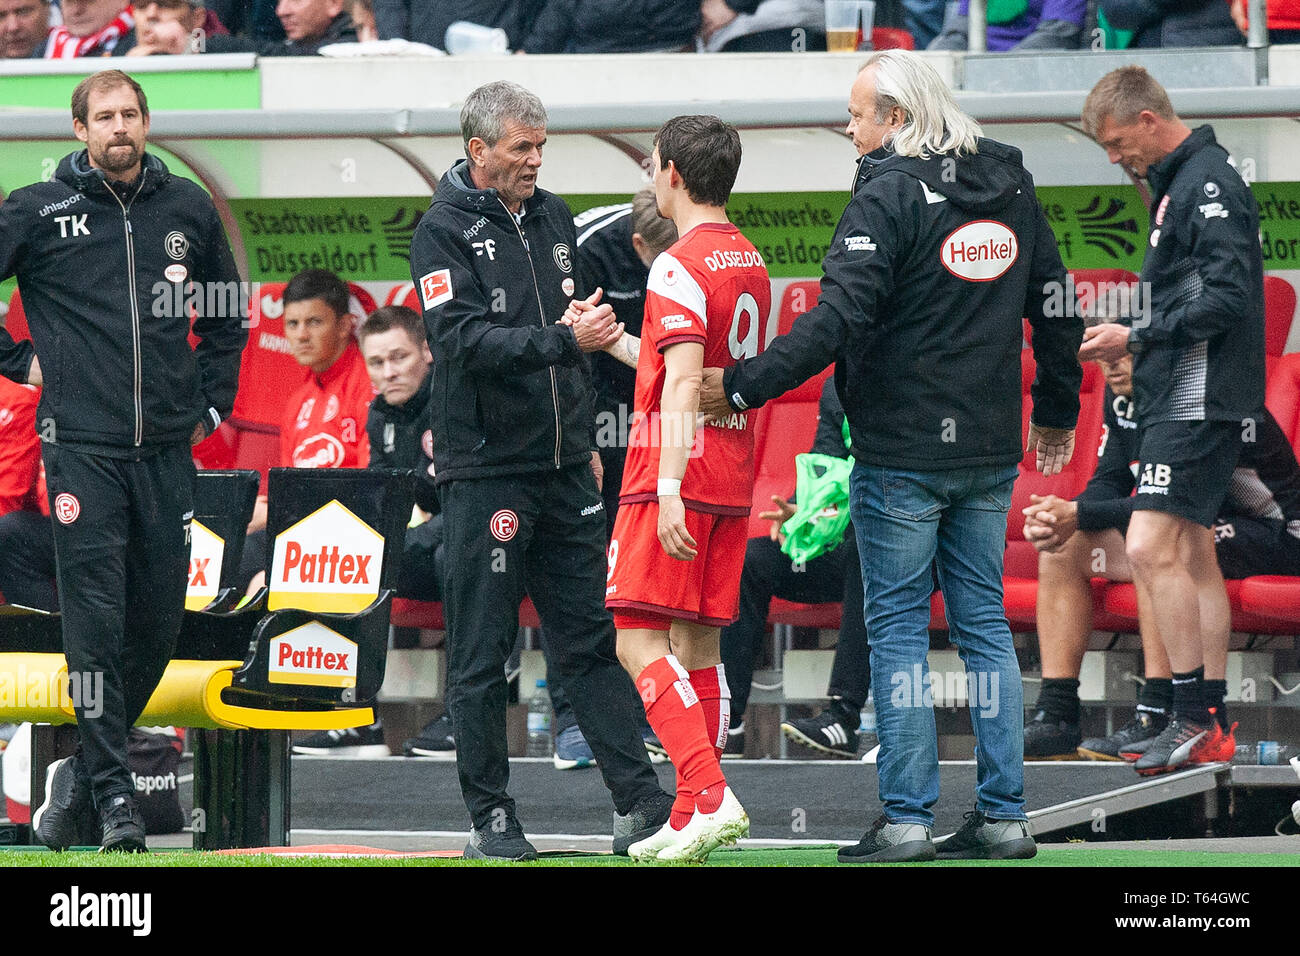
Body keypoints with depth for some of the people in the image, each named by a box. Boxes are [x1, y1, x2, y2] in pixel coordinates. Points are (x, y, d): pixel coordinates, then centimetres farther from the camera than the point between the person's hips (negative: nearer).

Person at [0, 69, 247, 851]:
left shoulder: (187, 209, 9)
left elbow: (226, 313, 24)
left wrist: (212, 401, 16)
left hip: (168, 450, 4)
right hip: (83, 448, -4)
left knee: (158, 625, 5)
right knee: (96, 625, -9)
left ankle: (85, 771, 21)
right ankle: (113, 793, -6)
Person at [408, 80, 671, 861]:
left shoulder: (552, 218, 14)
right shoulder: (445, 231, -7)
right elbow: (466, 341, -19)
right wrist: (560, 340, -28)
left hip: (563, 468, 6)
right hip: (486, 468, -6)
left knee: (591, 637, 6)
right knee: (483, 655, -1)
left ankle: (639, 796, 5)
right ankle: (492, 818, 5)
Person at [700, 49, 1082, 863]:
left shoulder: (889, 195, -13)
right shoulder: (1010, 189, 9)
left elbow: (839, 320, -21)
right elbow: (1054, 305, 17)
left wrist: (742, 388, -16)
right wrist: (1058, 415, 30)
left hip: (901, 452, -6)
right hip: (991, 453, 6)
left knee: (898, 629, 0)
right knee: (985, 625, 11)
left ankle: (907, 818, -3)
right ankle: (1004, 817, 9)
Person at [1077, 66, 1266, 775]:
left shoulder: (1209, 185, -14)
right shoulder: (1180, 184, 18)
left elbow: (1225, 297, -22)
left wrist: (1137, 337, -15)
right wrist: (1129, 342, 10)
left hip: (1199, 400, -11)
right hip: (1181, 397, 11)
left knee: (1150, 549, -16)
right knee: (1192, 556, 10)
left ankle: (1192, 719, -16)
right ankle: (1209, 727, 12)